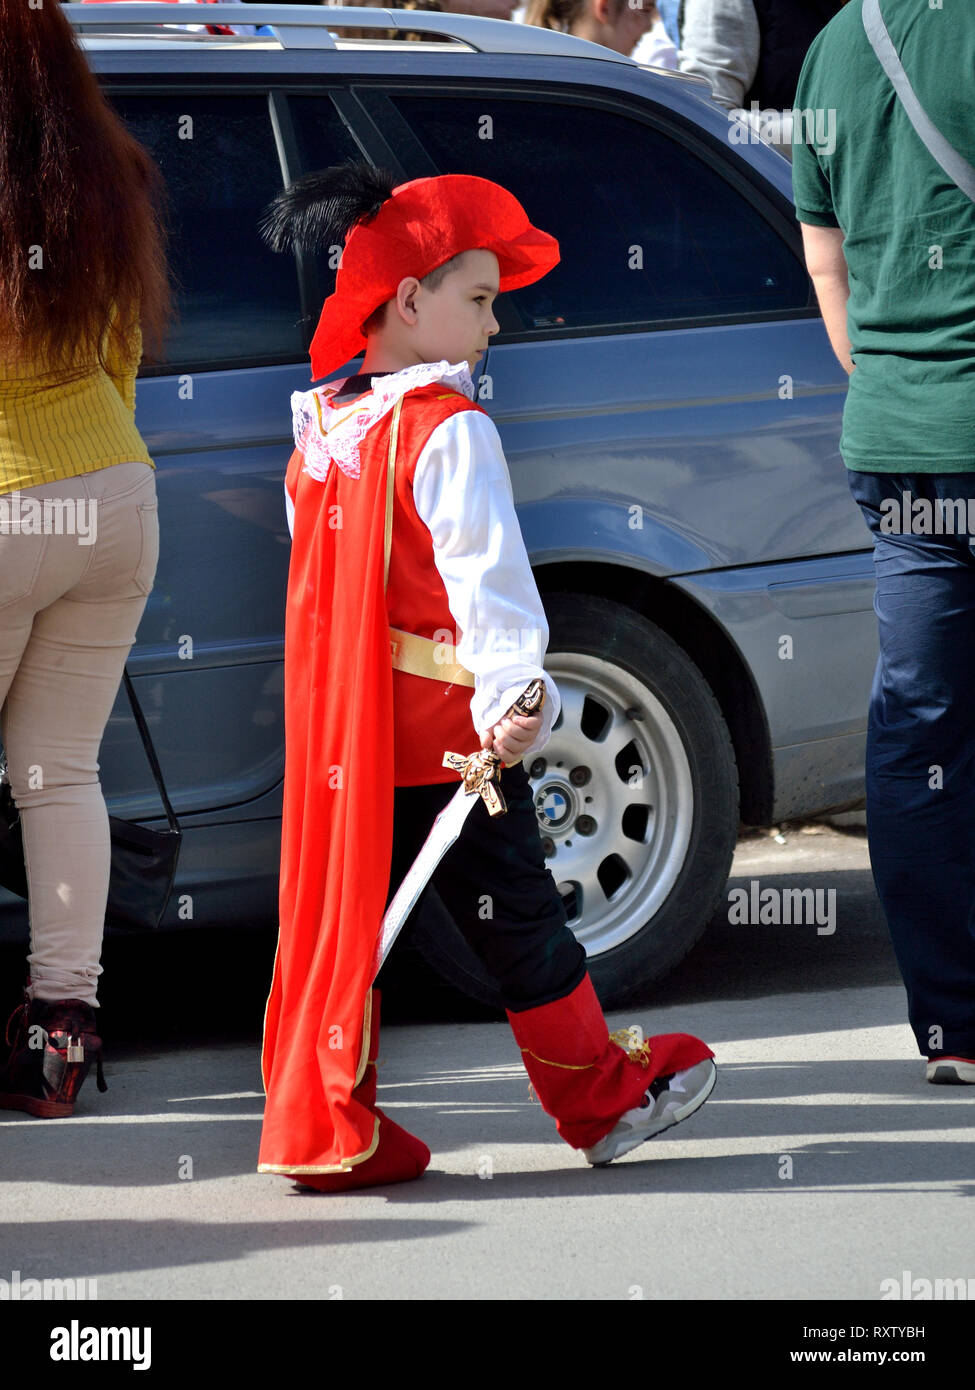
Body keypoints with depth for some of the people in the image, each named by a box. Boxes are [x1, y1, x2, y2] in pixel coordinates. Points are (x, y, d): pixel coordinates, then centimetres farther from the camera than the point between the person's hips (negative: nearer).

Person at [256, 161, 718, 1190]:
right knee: (516, 917, 5)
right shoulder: (447, 429, -13)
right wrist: (511, 690, -26)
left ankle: (323, 1128, 4)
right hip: (444, 731, -7)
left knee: (341, 913, 7)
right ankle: (600, 1095, 18)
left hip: (339, 725, 7)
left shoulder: (320, 429, 11)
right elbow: (484, 567, -21)